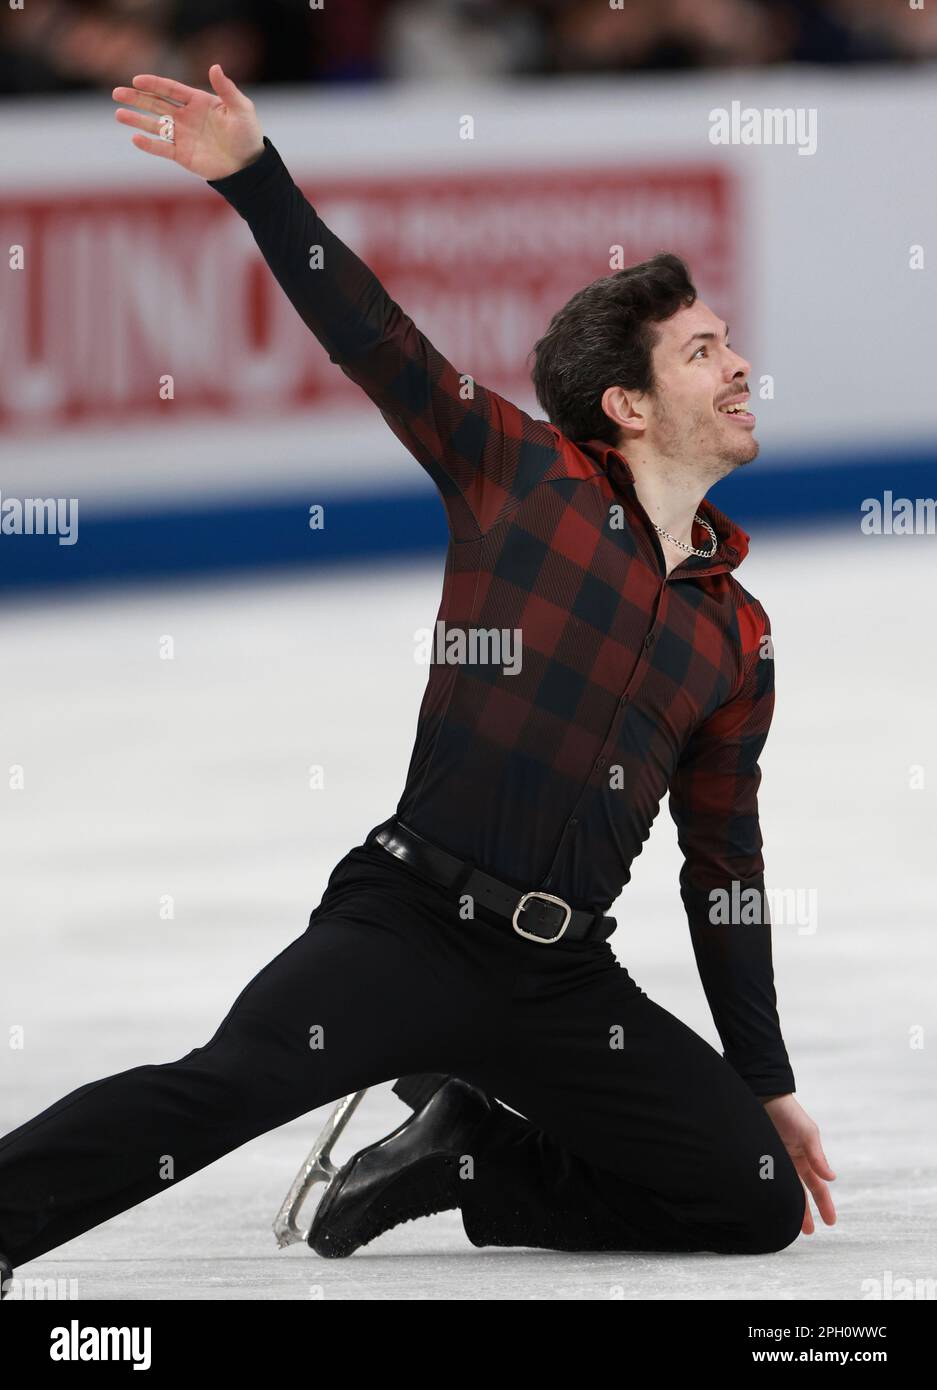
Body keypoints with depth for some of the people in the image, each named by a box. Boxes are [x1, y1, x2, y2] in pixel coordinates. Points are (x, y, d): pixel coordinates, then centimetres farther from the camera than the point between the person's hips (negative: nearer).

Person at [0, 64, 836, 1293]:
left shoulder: (739, 636, 16)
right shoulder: (522, 475, 6)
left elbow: (725, 868, 21)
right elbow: (372, 335, -1)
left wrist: (769, 1088, 21)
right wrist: (254, 177, -14)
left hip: (564, 990, 5)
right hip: (411, 925, -5)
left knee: (763, 1201, -4)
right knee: (227, 1087, -28)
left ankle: (468, 1160, 11)